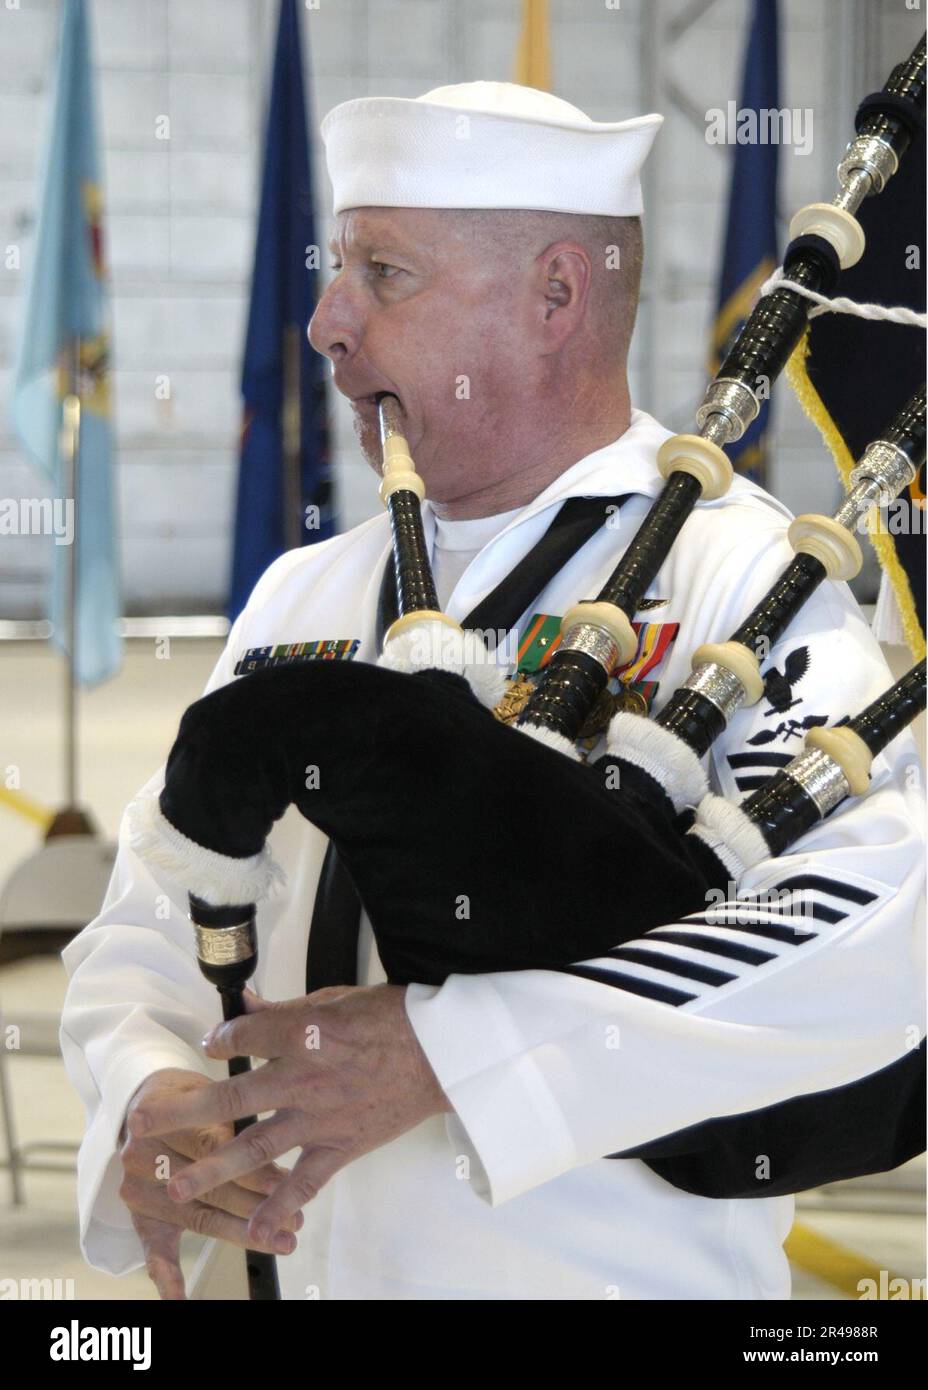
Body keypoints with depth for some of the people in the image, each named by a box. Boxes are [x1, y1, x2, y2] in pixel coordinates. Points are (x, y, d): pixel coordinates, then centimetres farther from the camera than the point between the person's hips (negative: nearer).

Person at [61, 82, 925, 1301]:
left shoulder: (735, 574, -12)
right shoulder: (304, 598, 7)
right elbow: (154, 925, 6)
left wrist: (444, 1046, -33)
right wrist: (151, 1100, -17)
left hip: (629, 1279, -5)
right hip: (319, 1267, 5)